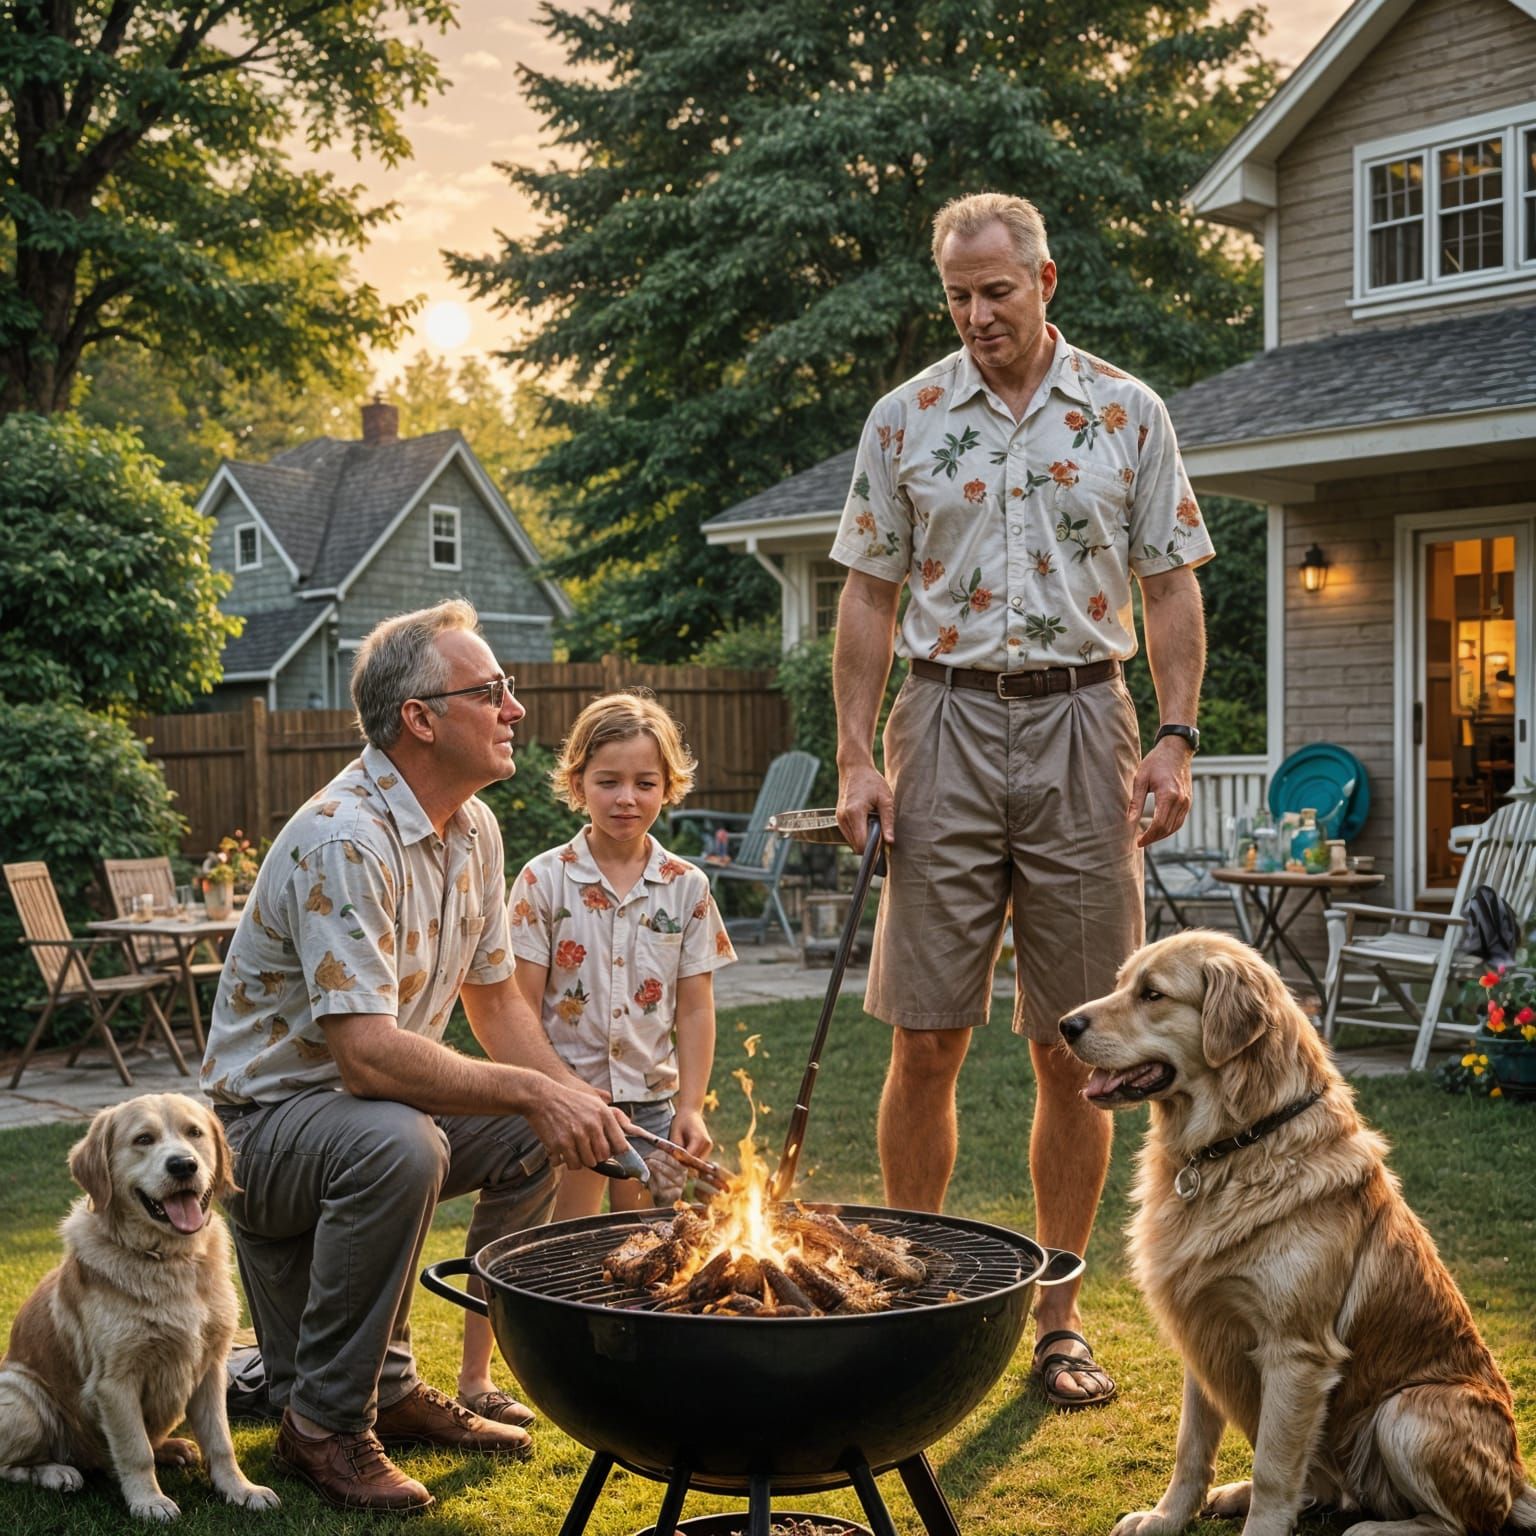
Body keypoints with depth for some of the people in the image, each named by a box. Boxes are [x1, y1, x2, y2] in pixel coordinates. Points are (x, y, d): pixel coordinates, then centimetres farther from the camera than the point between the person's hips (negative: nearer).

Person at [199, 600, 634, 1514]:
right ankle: (323, 1422, -15)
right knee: (396, 1145, -35)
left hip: (372, 1104, 9)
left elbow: (494, 1000, 10)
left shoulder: (474, 828, 3)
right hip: (265, 1120, -9)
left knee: (535, 1137, -1)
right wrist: (532, 1091, -32)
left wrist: (579, 1104, -5)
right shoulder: (344, 840, -27)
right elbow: (365, 1054, -34)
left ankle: (392, 1387, 9)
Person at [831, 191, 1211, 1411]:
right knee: (925, 1041, 0)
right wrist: (855, 757, -2)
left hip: (1083, 727, 0)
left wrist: (1175, 739, -5)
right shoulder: (905, 420, 7)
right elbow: (870, 594, 7)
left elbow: (1172, 587, 7)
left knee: (1074, 1052, 4)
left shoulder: (1128, 416, 6)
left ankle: (1059, 1314, 16)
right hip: (946, 726, 0)